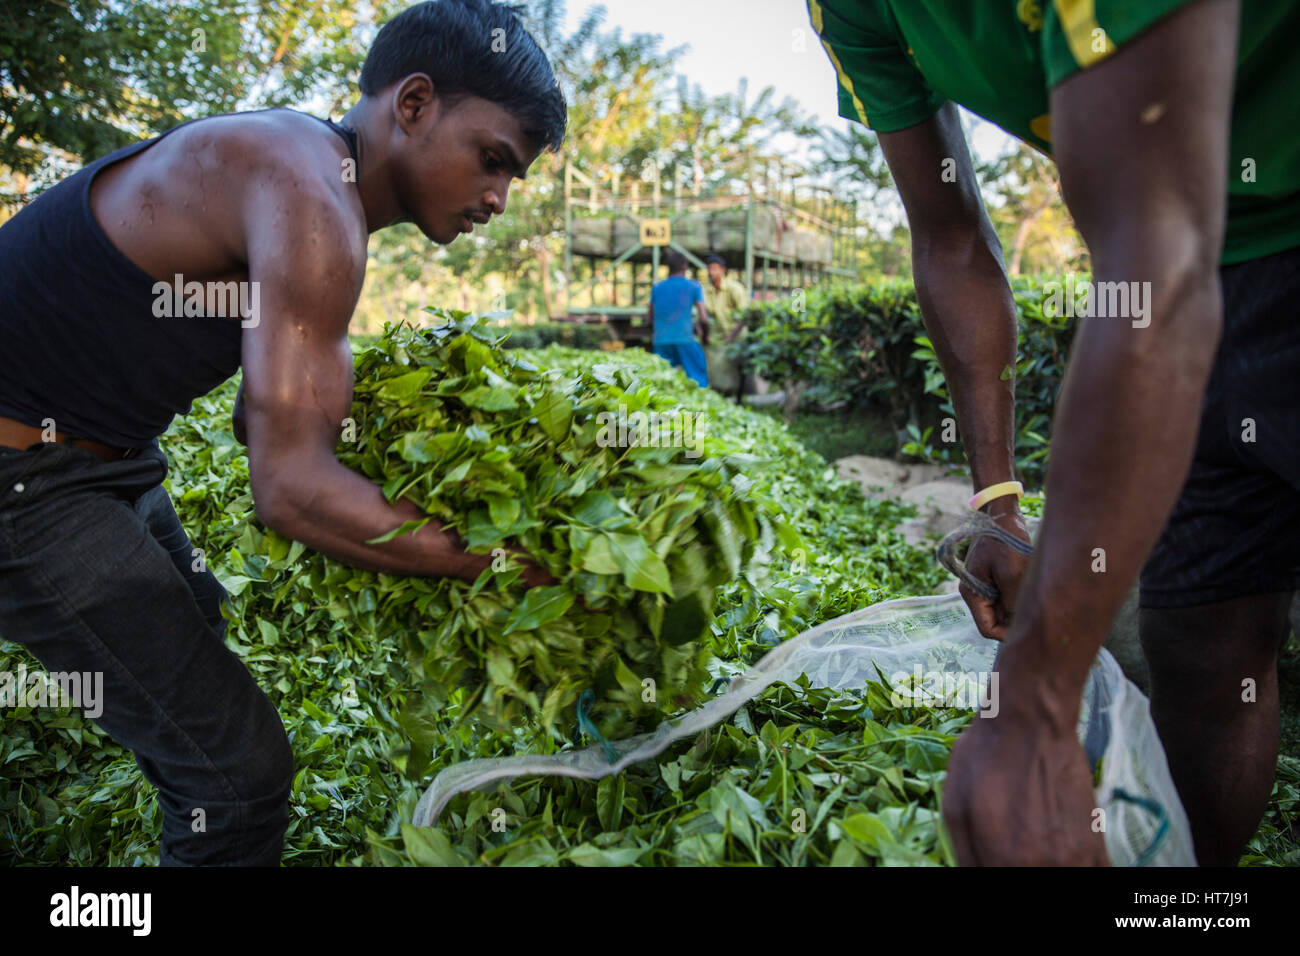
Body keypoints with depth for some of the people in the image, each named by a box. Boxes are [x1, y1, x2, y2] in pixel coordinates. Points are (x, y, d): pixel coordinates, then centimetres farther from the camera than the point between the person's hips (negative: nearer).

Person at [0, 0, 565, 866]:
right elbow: (291, 488, -30)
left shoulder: (299, 180, 8)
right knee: (237, 767, -8)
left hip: (99, 454, 10)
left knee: (198, 692, 27)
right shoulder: (312, 204, -25)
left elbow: (264, 423, 9)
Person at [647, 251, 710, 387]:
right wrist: (705, 336, 13)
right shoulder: (693, 286, 3)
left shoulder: (657, 287, 12)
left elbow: (650, 318, 17)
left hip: (660, 341, 4)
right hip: (685, 339, -3)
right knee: (697, 381, 0)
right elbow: (703, 318, -3)